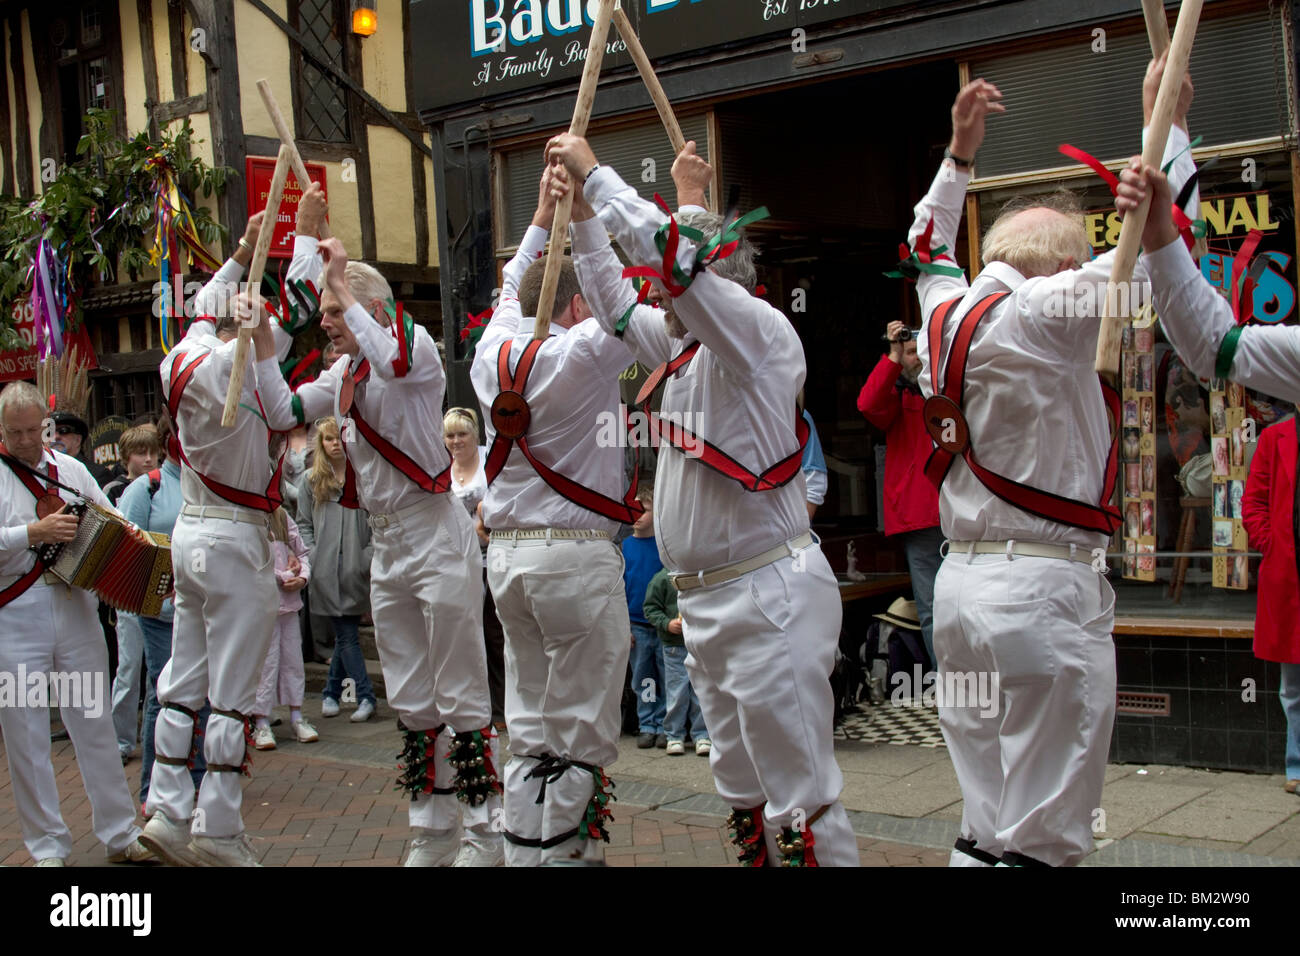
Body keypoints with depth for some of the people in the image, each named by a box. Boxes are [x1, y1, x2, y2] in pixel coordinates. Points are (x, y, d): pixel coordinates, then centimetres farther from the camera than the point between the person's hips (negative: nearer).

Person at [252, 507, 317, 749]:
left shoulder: (283, 516, 11)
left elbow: (302, 552, 16)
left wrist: (302, 577, -2)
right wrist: (285, 576, -11)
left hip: (289, 601, 6)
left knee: (293, 659, 9)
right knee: (265, 661, -4)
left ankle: (296, 717, 18)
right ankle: (262, 724, 4)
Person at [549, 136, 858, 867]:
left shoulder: (761, 331, -11)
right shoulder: (685, 346, 14)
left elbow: (673, 257, -23)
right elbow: (615, 305, 29)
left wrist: (593, 172, -13)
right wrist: (584, 215, 21)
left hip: (770, 594, -9)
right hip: (704, 600, 9)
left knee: (799, 793, -7)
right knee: (744, 791, 15)